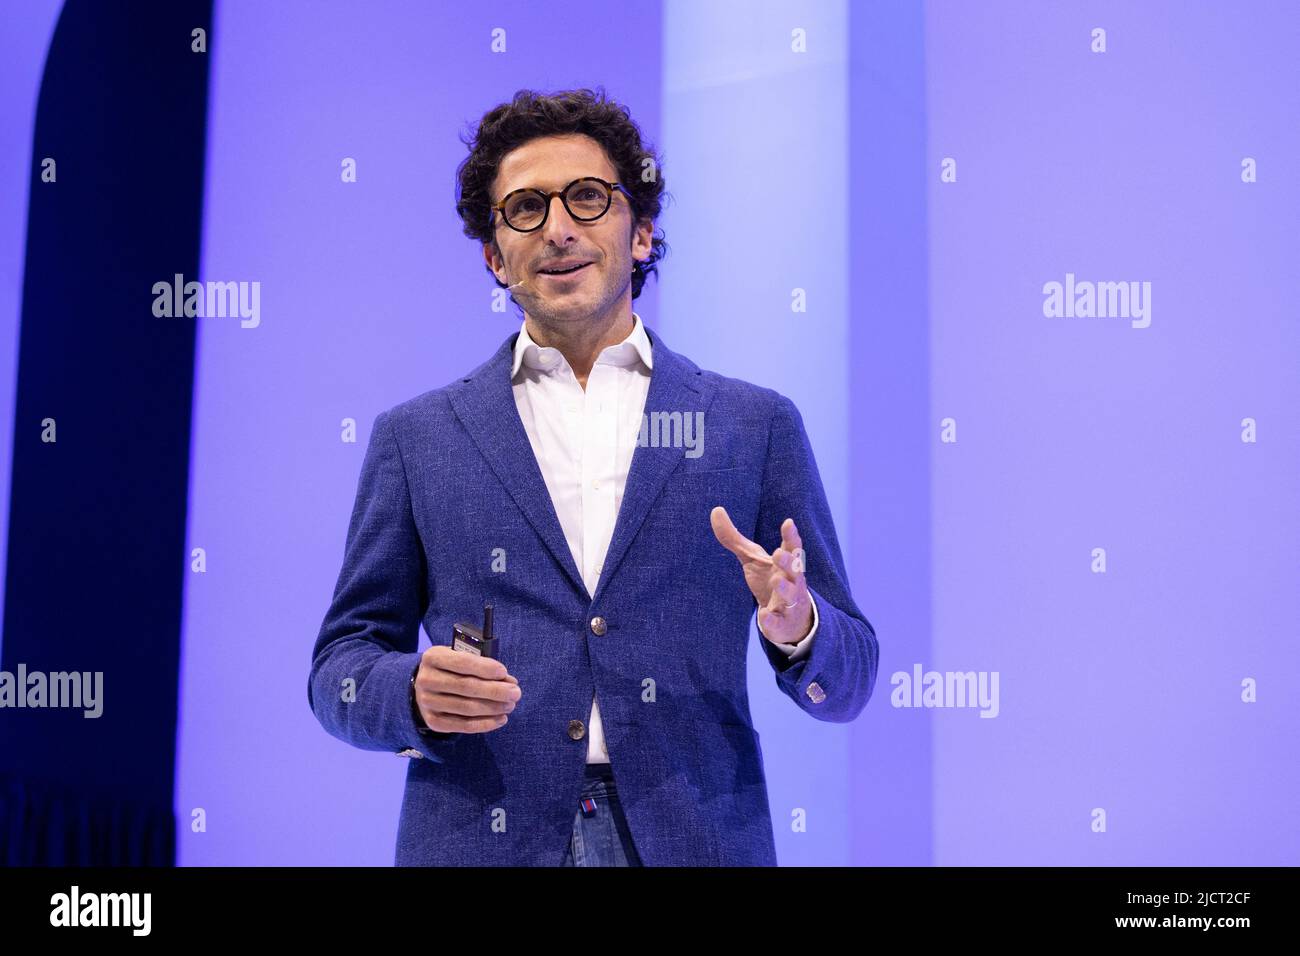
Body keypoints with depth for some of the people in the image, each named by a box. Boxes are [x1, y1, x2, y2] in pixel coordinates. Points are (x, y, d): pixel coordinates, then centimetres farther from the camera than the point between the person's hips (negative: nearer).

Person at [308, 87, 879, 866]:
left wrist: (797, 627, -16)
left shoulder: (757, 426, 6)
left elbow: (847, 684, 6)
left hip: (692, 838, 0)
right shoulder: (416, 437, 7)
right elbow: (340, 666, 8)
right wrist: (414, 694, -13)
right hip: (481, 840, 1)